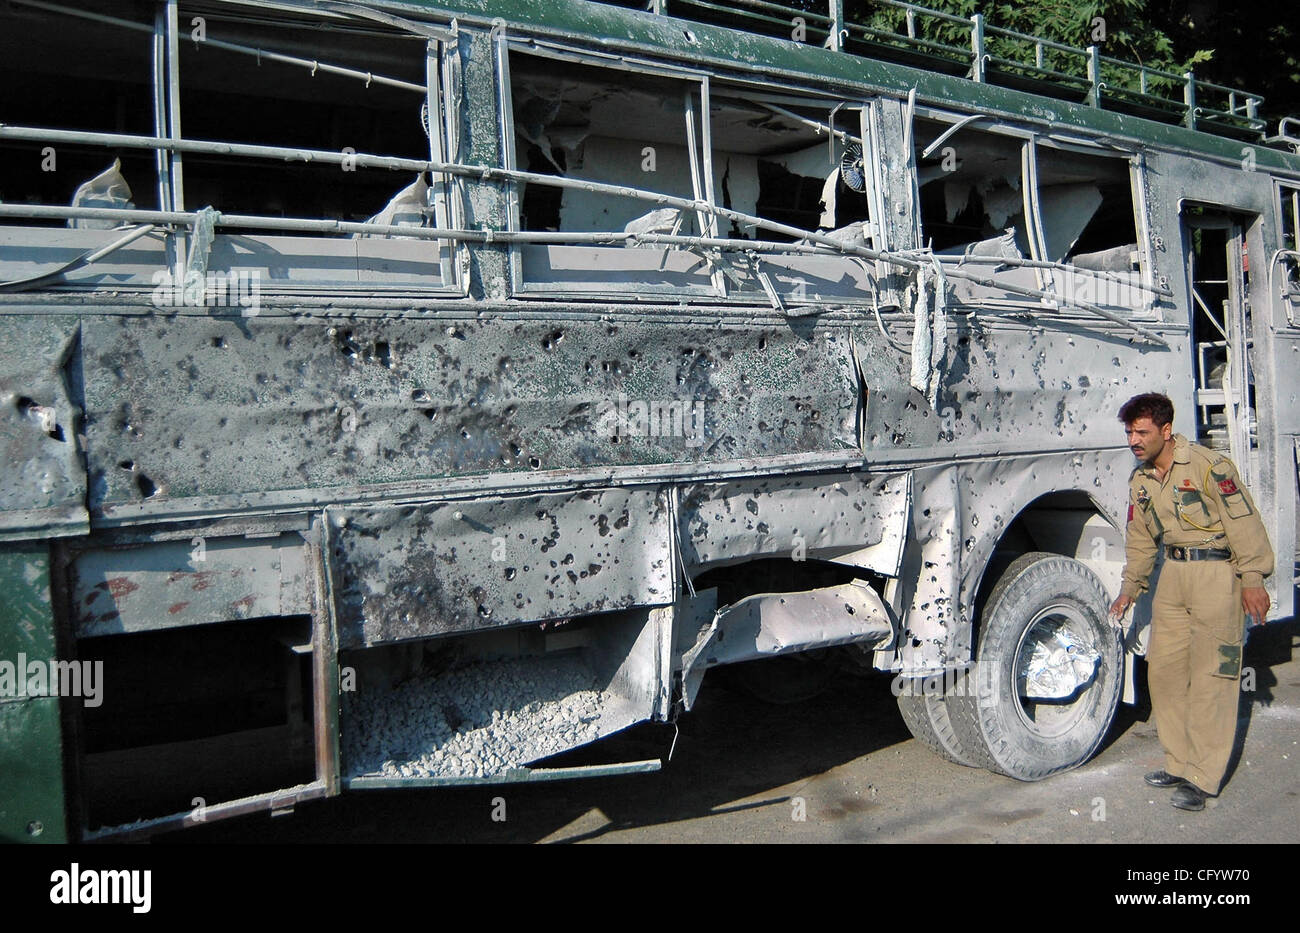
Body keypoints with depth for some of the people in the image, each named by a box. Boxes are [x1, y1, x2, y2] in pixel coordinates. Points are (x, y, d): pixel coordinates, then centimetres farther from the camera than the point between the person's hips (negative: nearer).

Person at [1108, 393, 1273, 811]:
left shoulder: (1208, 466, -12)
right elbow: (1140, 539, 21)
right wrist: (1130, 588, 24)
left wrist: (1252, 578, -16)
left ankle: (1202, 778, -1)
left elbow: (1244, 522, -12)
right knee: (1163, 670, 7)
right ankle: (1179, 763, 20)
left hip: (1217, 572, -7)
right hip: (1173, 573, 7)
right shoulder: (1140, 481, 11)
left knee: (1210, 675, -6)